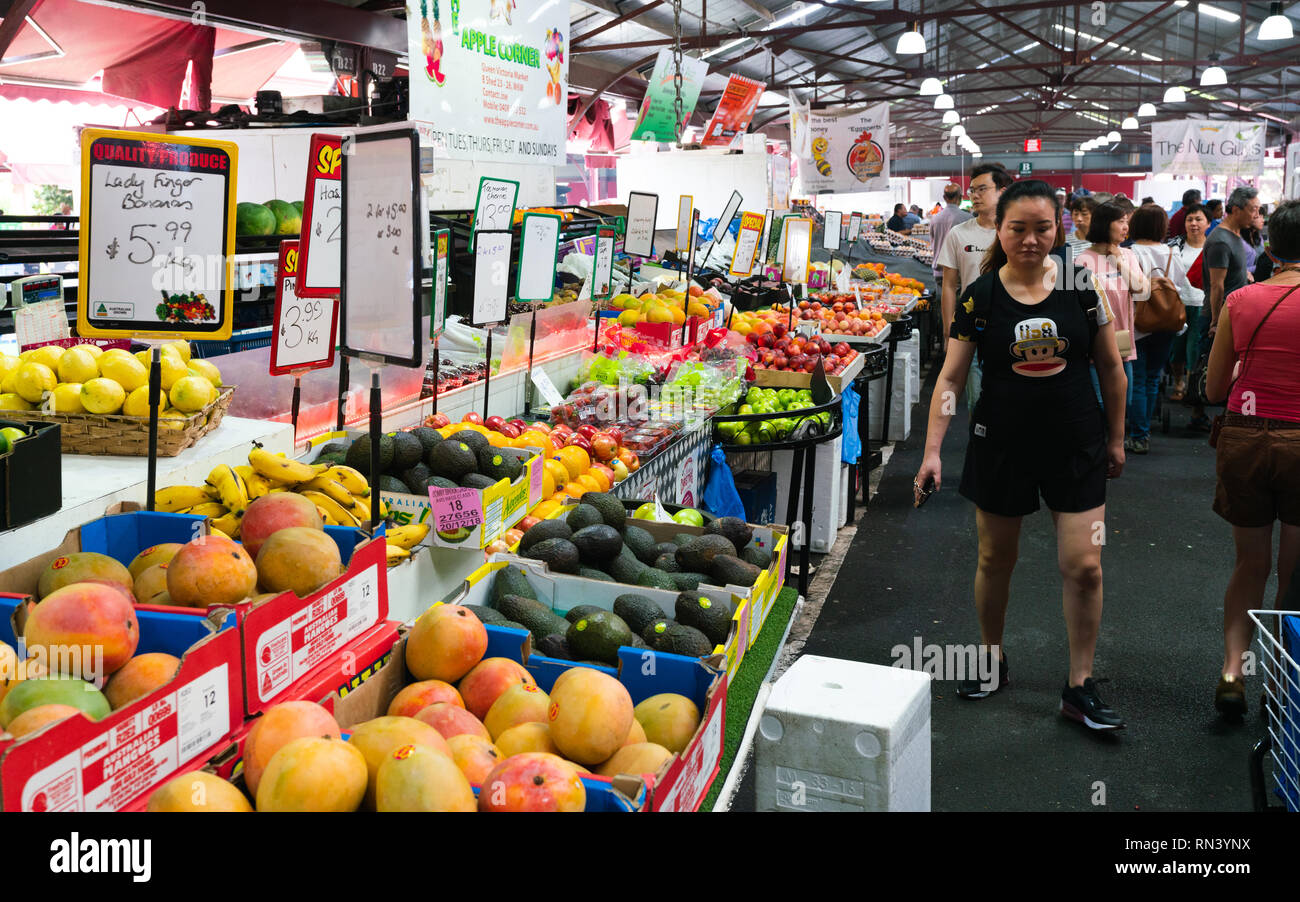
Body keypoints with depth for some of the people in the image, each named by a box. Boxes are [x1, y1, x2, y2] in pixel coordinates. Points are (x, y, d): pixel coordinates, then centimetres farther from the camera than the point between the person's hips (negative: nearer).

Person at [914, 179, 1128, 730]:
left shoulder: (1081, 288, -3)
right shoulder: (979, 298, -6)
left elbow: (1111, 367, 6)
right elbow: (950, 379, -6)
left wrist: (1116, 438, 9)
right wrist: (932, 452, -13)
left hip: (1077, 448, 0)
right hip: (1001, 447, 0)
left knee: (1083, 566, -2)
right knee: (996, 560, 13)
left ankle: (1080, 687, 13)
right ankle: (992, 661, 35)